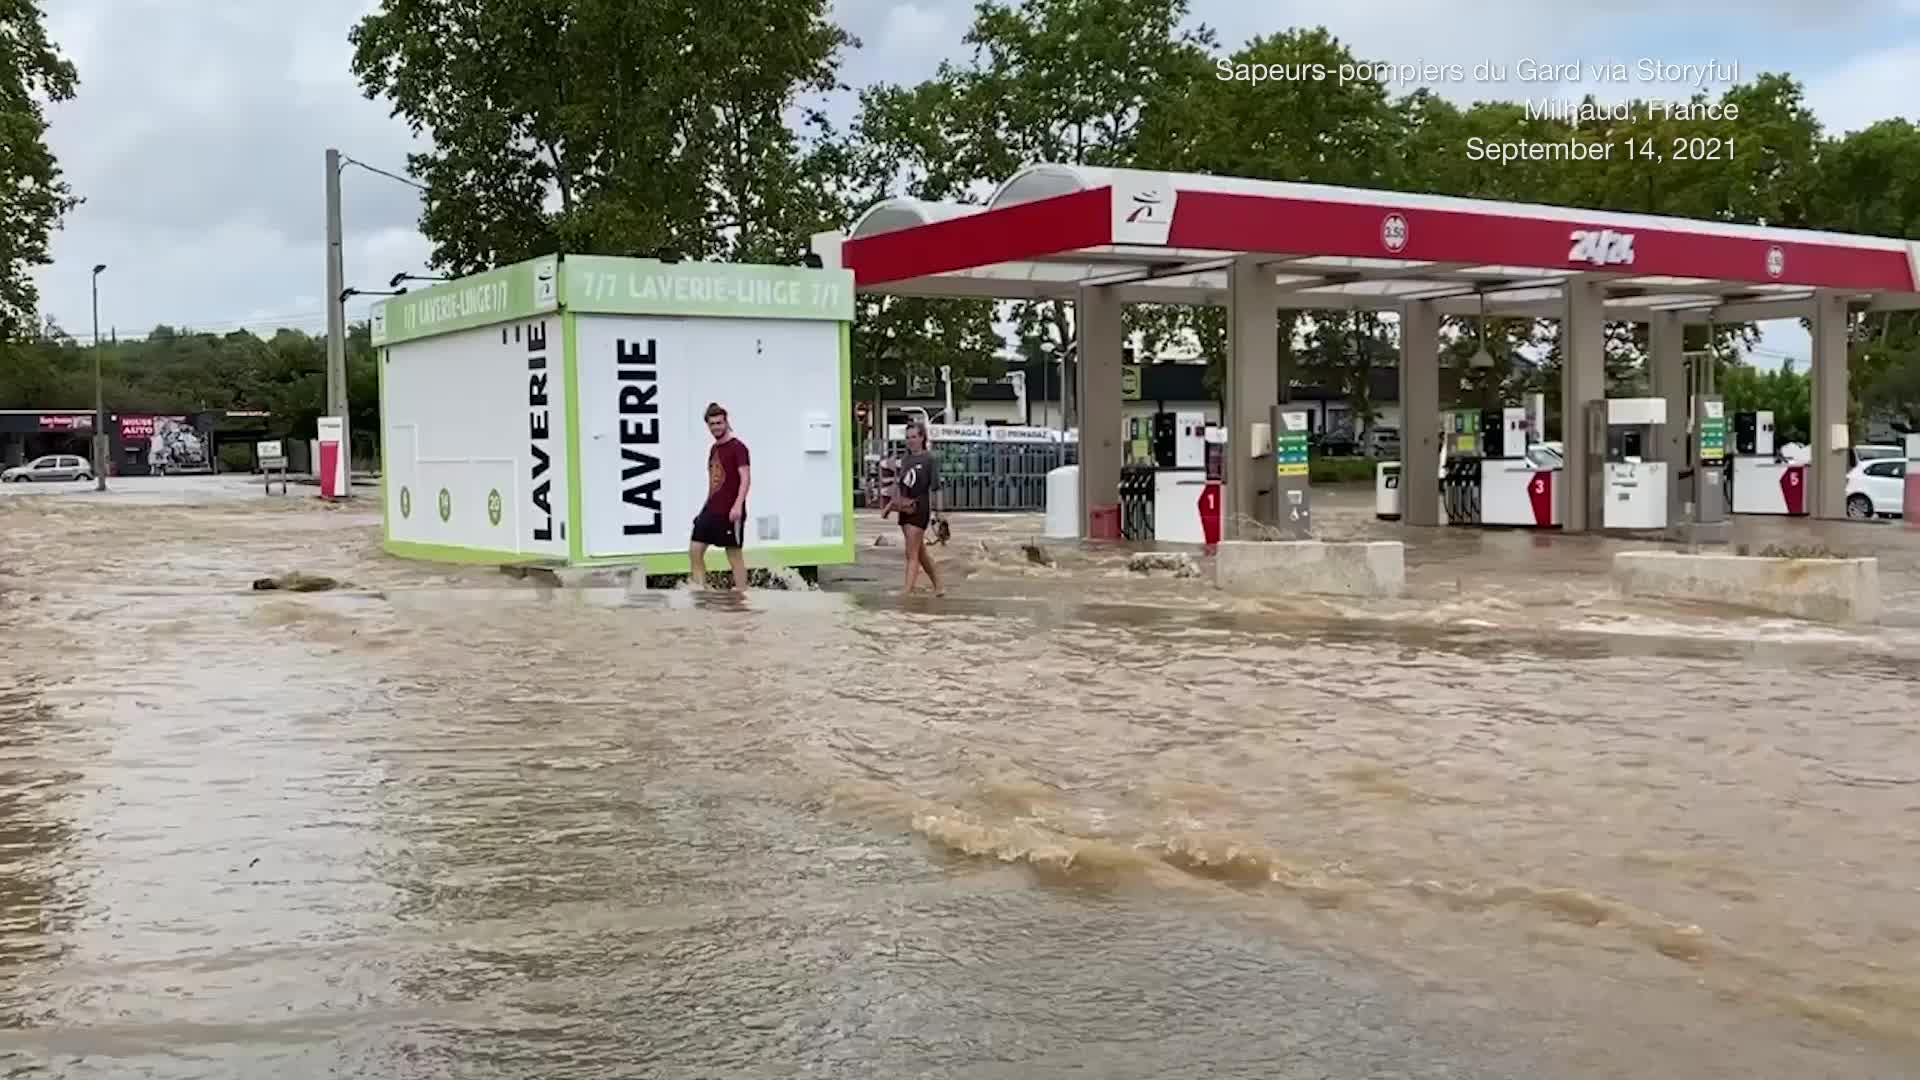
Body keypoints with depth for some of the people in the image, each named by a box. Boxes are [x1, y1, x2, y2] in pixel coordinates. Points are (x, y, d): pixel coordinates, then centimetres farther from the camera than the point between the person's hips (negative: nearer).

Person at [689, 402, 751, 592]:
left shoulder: (737, 447, -9)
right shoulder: (713, 449, 15)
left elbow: (746, 478, -16)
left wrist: (738, 505, -25)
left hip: (730, 512, -8)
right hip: (711, 510, 8)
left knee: (734, 554, -2)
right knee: (695, 550, 2)